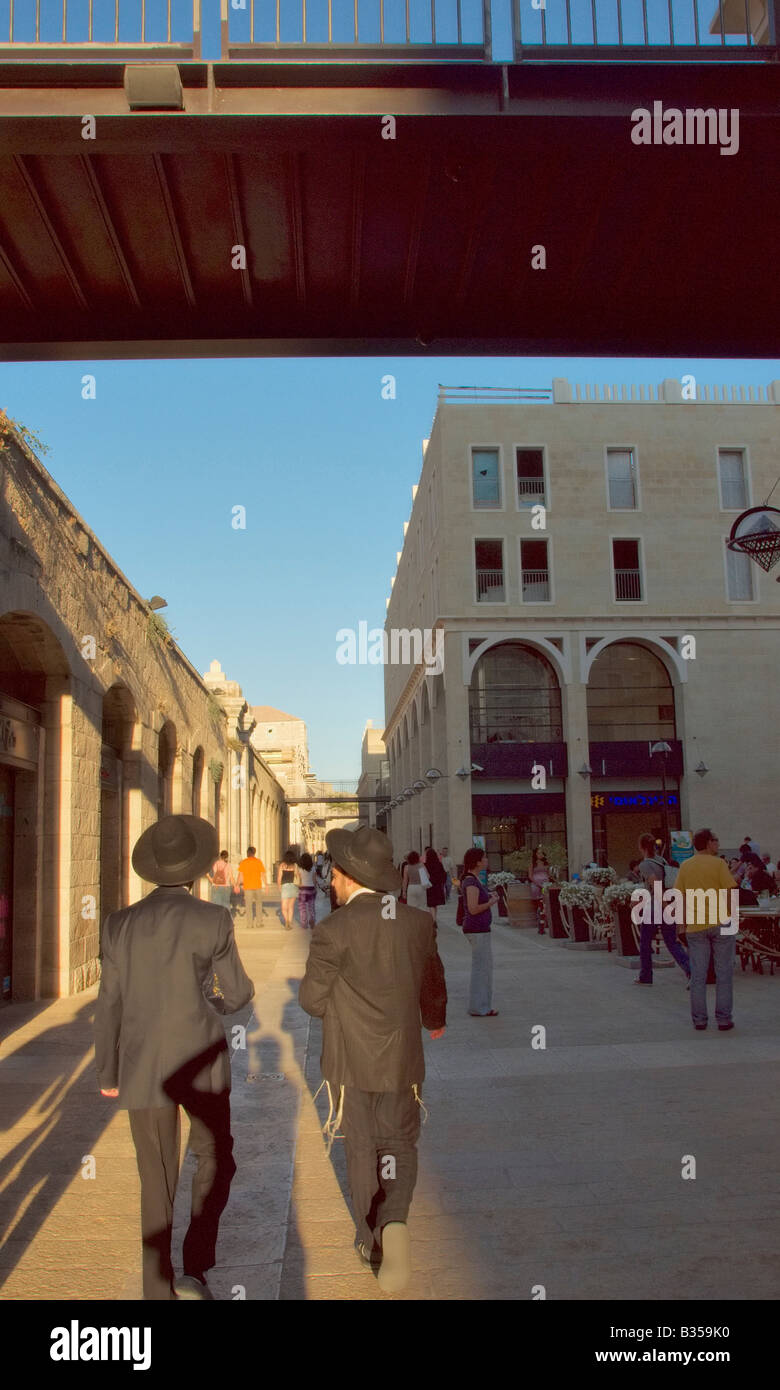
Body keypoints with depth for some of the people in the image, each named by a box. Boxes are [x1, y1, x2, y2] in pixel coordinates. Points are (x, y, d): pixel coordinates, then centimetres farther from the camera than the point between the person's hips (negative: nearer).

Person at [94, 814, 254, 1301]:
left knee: (157, 1181, 15)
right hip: (202, 1064, -2)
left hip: (142, 1069, 3)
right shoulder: (213, 919, -11)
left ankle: (159, 1290, 20)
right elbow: (236, 995, -5)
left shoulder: (120, 923, -2)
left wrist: (107, 1073, 14)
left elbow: (110, 1006, 2)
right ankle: (195, 1271, 10)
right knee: (216, 1159, 19)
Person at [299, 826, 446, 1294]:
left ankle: (372, 1242, 25)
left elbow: (313, 998, -10)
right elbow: (433, 986, 8)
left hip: (350, 1061, -2)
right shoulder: (418, 922, -6)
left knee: (362, 1149, 15)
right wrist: (436, 1021, 30)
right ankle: (394, 1220, -9)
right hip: (402, 1059, 2)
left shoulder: (334, 929, -17)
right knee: (398, 1144, 15)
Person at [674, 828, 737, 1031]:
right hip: (720, 922, -3)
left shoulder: (685, 866, 4)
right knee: (724, 973, 5)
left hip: (695, 925, 3)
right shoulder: (717, 864, -7)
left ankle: (699, 1019, 9)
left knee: (698, 975, 7)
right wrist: (730, 913, 3)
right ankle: (724, 1019, 7)